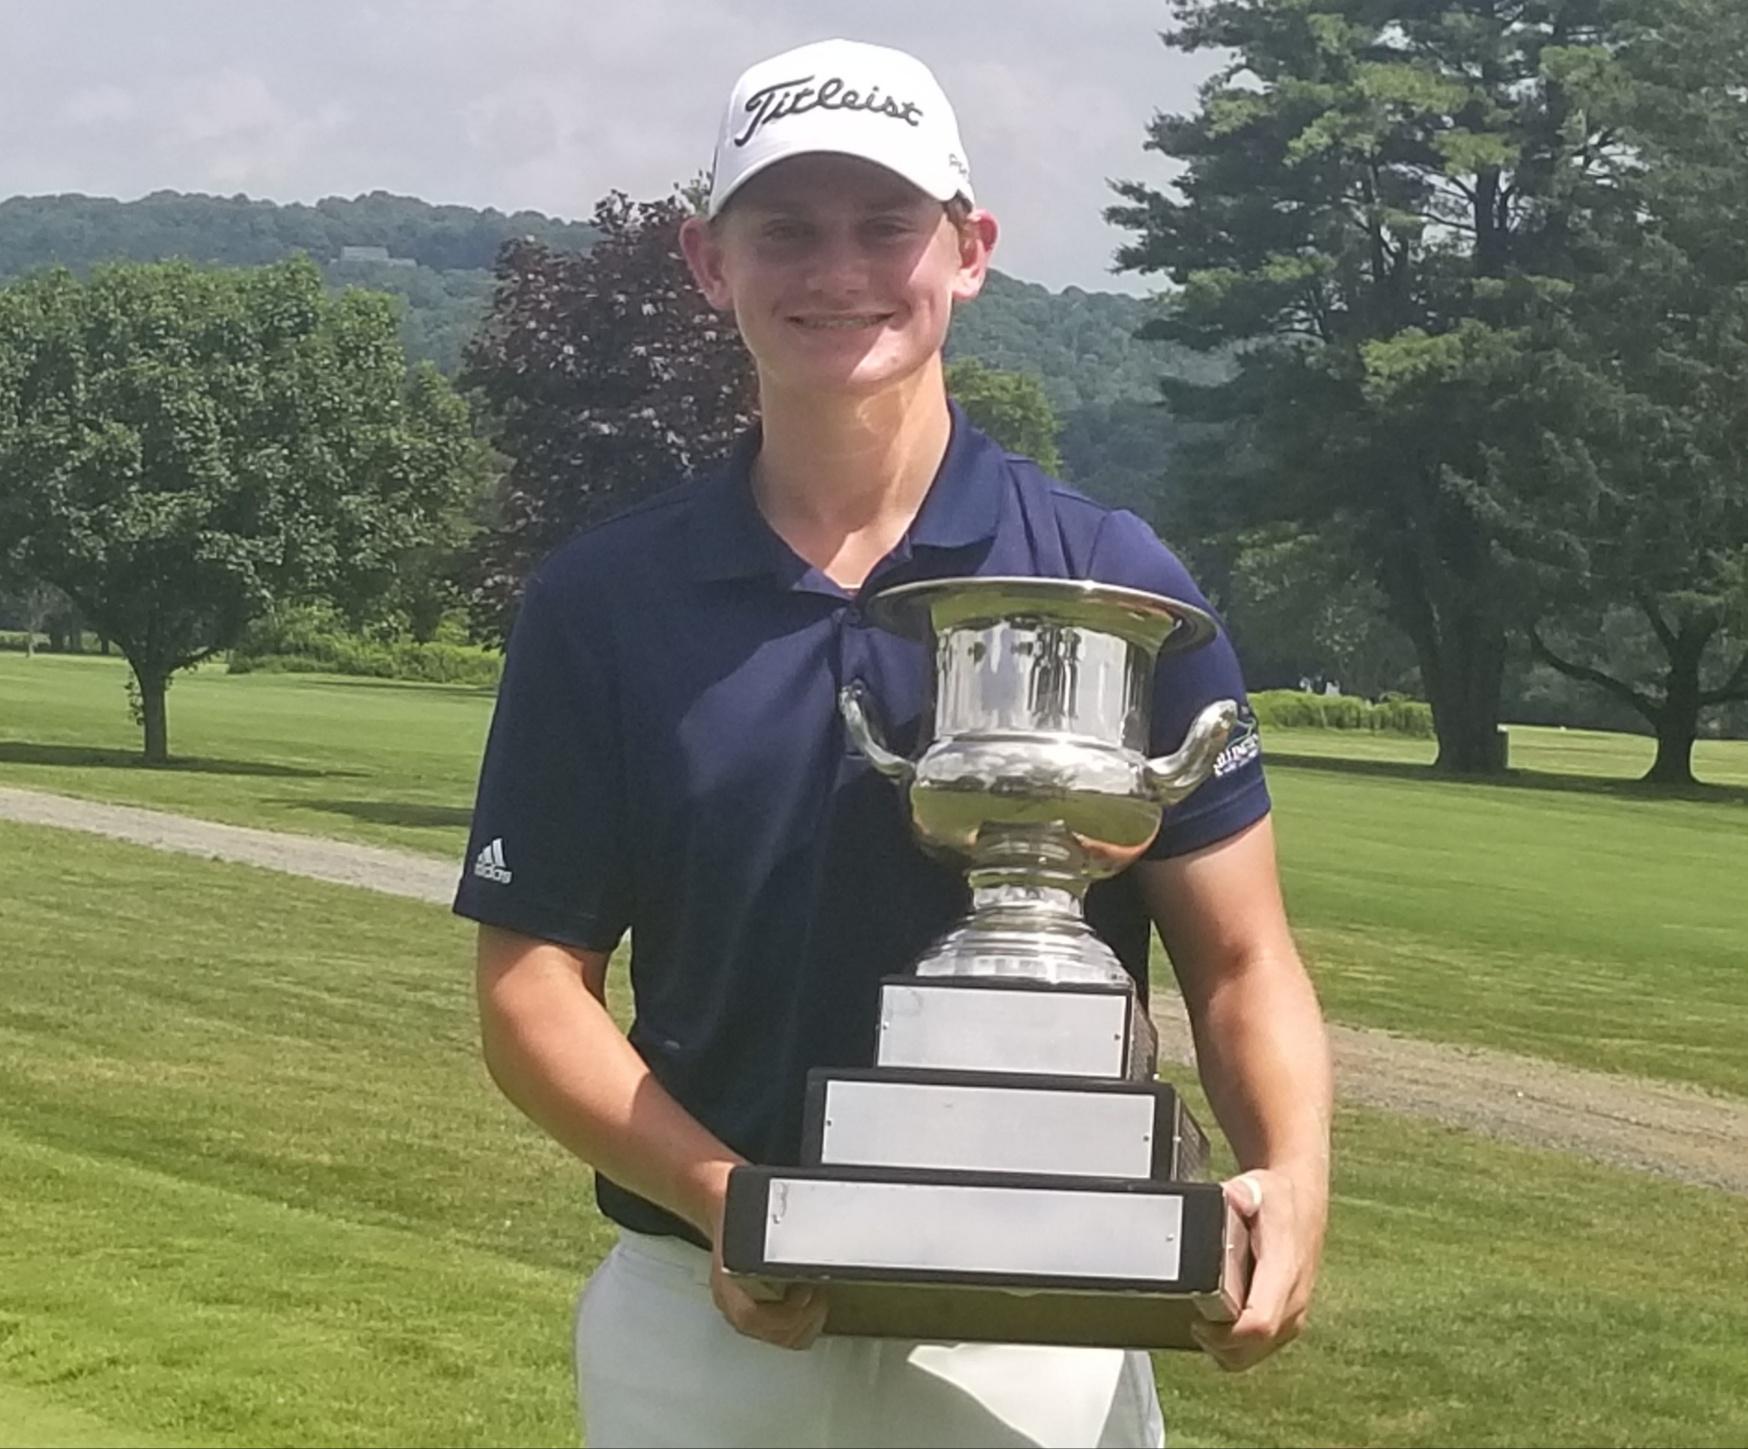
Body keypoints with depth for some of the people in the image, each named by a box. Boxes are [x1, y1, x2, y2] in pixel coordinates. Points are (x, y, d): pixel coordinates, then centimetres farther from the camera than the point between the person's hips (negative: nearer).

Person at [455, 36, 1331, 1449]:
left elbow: (1238, 958, -1)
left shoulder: (1116, 582, -2)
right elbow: (534, 979, -1)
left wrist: (1291, 1176, -20)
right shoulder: (603, 601, -1)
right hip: (699, 1325, 1)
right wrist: (720, 1194, -17)